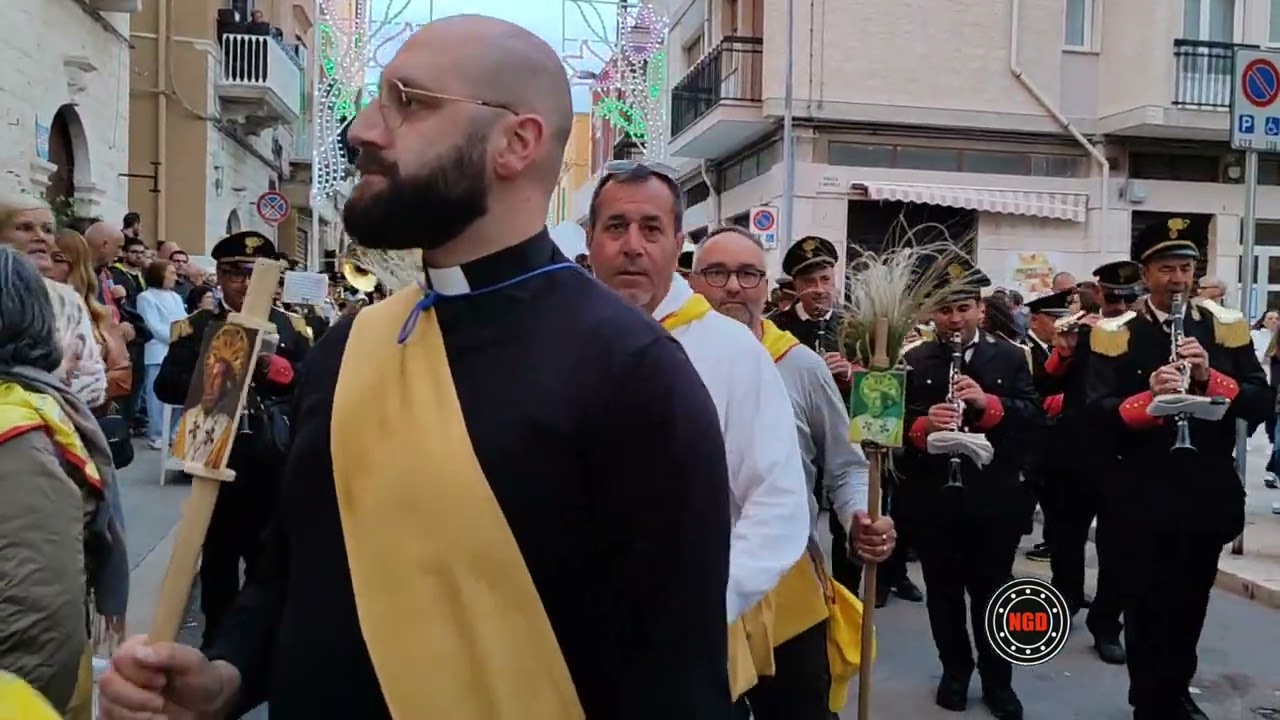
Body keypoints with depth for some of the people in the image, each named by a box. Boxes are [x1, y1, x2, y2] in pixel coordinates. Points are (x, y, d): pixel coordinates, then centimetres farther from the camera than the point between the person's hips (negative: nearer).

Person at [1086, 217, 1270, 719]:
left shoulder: (1226, 326, 3)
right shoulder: (1115, 334, -6)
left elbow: (1261, 403, -3)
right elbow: (1098, 414, -13)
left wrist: (1210, 377, -19)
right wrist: (1149, 396, -30)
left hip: (1210, 493, 3)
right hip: (1145, 497, -3)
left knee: (1191, 604, 20)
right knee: (1147, 607, 6)